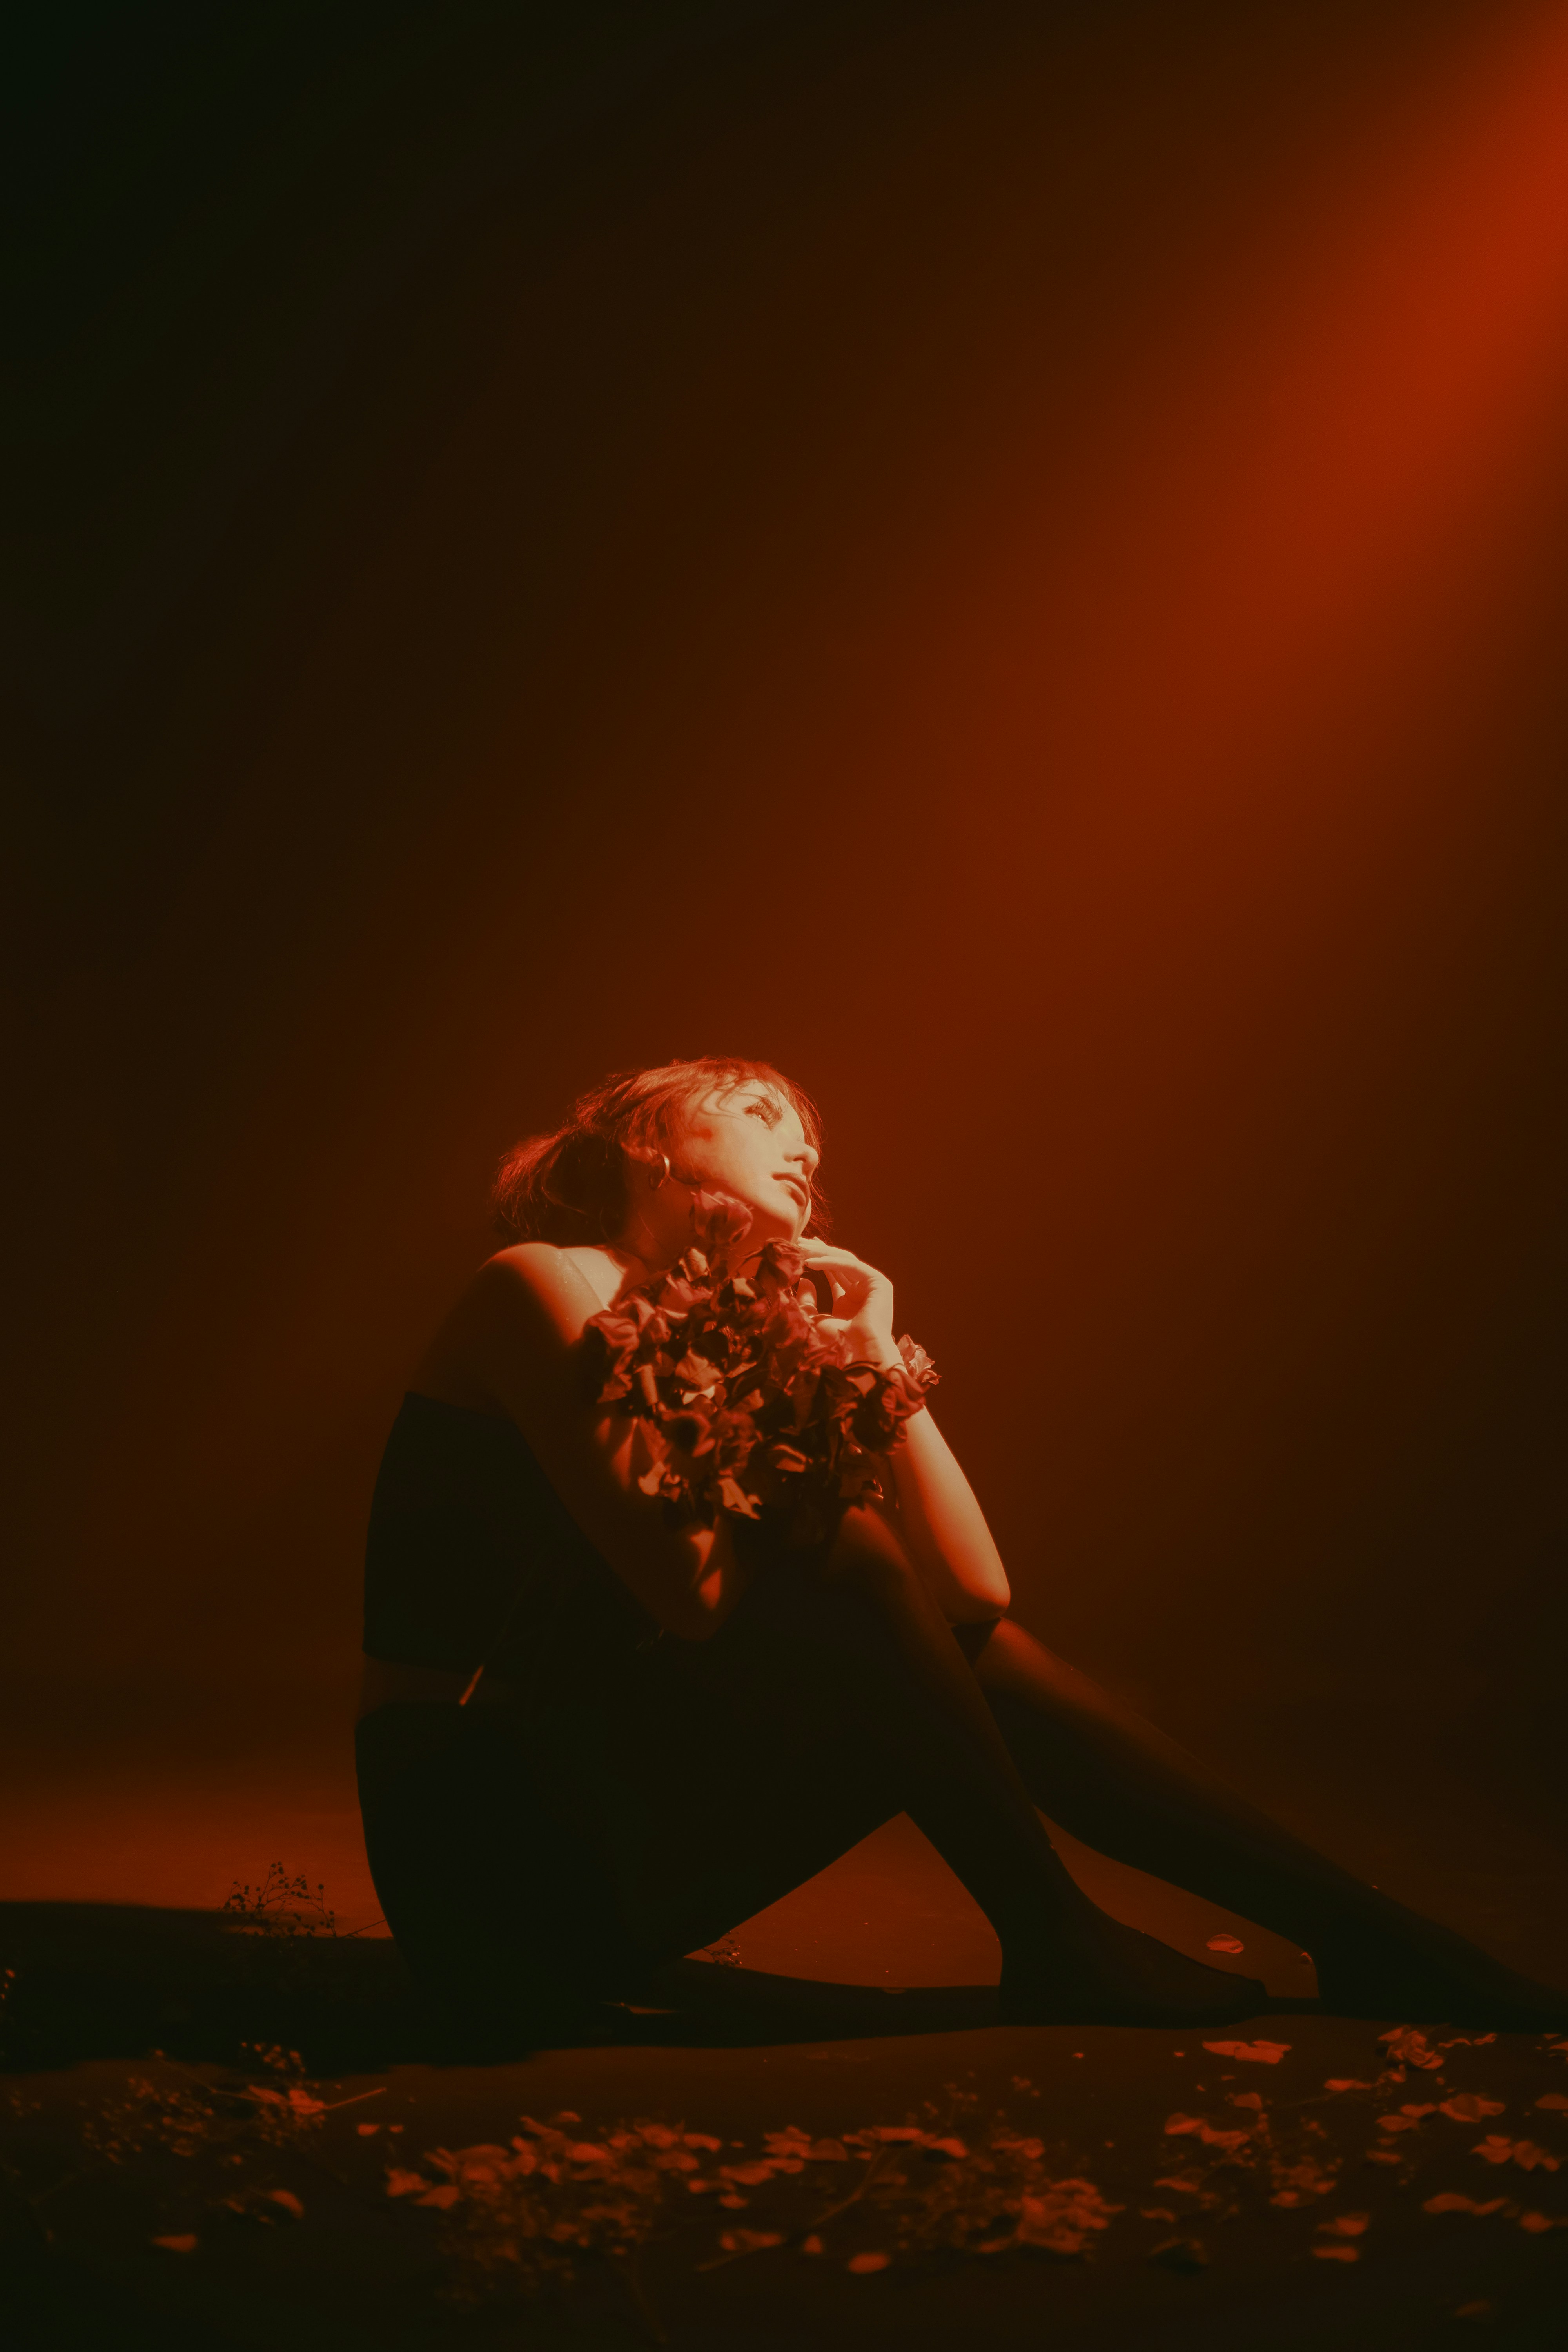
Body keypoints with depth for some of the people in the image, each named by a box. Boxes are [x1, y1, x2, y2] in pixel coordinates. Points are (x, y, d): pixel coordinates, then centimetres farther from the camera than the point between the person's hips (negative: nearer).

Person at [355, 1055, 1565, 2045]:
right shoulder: (540, 1283, -8)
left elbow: (973, 1595, 4)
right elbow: (684, 1590, -22)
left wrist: (876, 1365, 1)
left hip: (611, 1867, 7)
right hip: (486, 1842, -7)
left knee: (955, 1664, -3)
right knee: (835, 1553, -22)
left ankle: (1367, 1937, 0)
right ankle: (1057, 1942, -7)